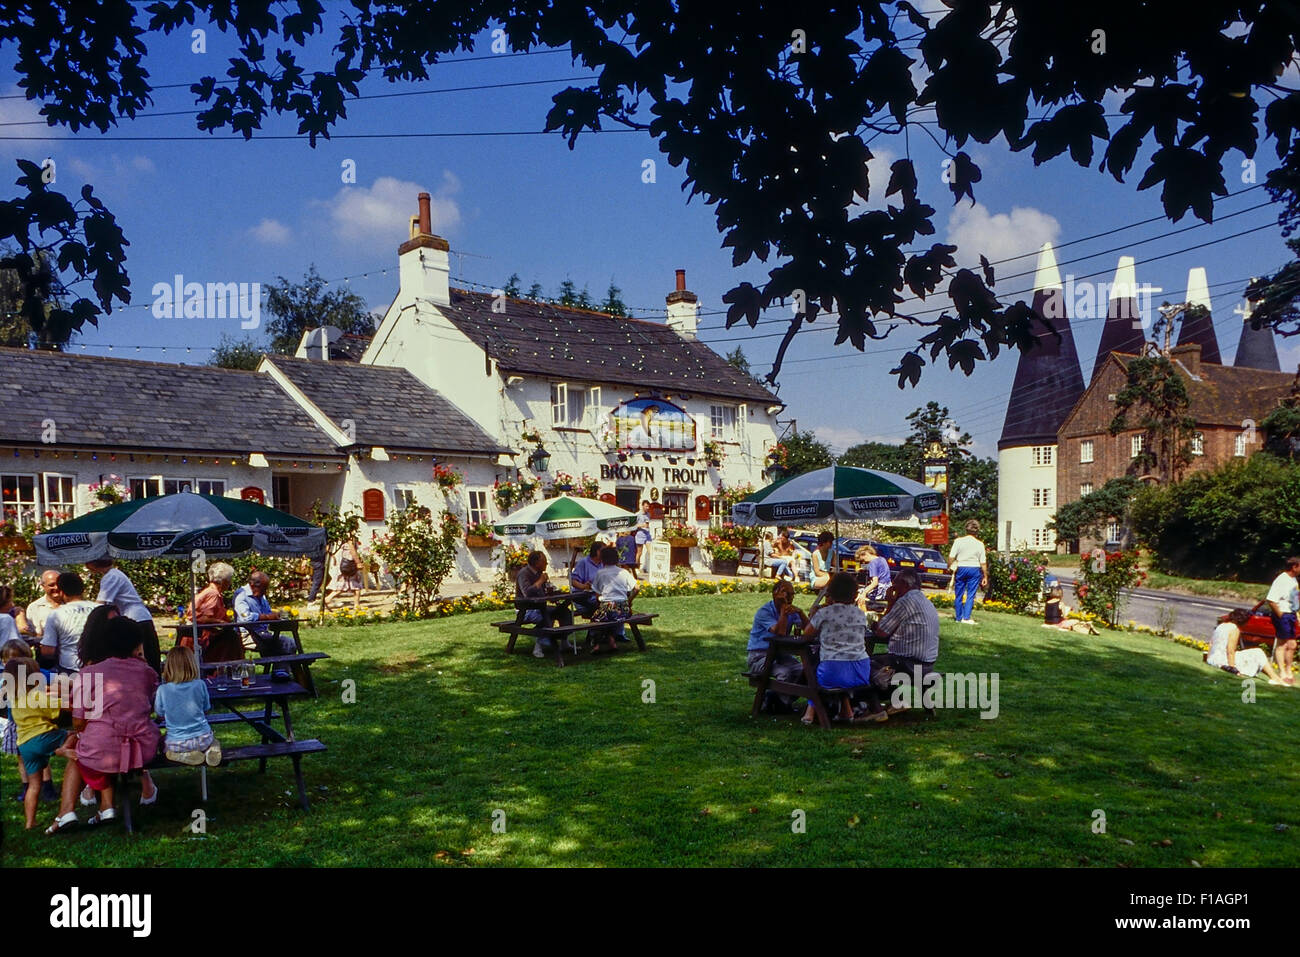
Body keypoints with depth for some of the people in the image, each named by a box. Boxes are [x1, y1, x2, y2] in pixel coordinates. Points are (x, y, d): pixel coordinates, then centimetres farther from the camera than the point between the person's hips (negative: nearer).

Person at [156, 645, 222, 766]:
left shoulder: (162, 690, -12)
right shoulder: (200, 685, -10)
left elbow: (161, 715, 3)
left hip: (177, 743, -1)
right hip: (202, 740, 2)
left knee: (162, 744, 31)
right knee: (213, 740, 35)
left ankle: (184, 755, 1)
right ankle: (210, 750, -1)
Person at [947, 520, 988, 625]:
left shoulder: (959, 541, -5)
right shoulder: (979, 544, -3)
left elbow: (951, 557, -7)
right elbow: (983, 562, -1)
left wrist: (949, 567, 9)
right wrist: (985, 576, 6)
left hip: (961, 569, 1)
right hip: (974, 569, -1)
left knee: (959, 594, 11)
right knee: (970, 595, 2)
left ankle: (958, 617, 18)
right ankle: (966, 617, -6)